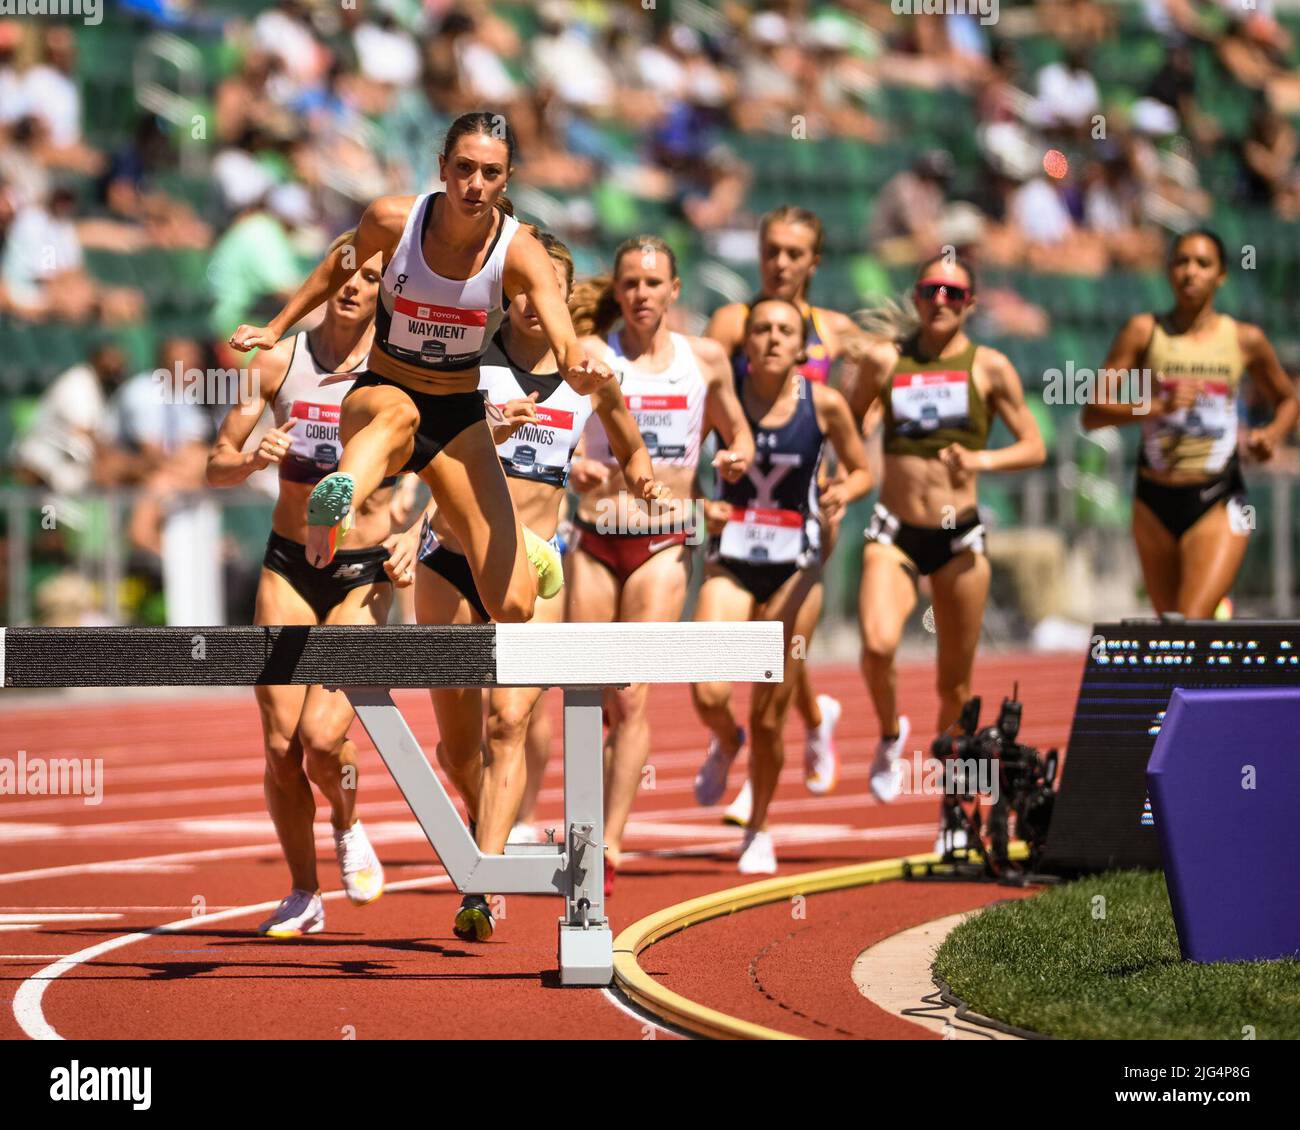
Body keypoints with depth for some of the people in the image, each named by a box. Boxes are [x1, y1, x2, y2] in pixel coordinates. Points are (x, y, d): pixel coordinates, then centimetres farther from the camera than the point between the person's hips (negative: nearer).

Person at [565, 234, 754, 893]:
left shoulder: (705, 359, 5)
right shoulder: (590, 356, -2)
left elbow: (736, 429, 19)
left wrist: (738, 455, -3)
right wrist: (571, 466, -29)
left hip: (664, 544, 0)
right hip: (595, 540, 0)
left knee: (633, 696, -9)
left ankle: (611, 845, -10)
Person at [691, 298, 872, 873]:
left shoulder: (824, 404, -5)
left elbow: (861, 470, 8)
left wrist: (844, 492, -14)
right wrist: (701, 506, -13)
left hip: (794, 567, 0)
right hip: (730, 560, 0)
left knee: (769, 716, 4)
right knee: (710, 696, -17)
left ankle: (758, 830, 26)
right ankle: (725, 744, 21)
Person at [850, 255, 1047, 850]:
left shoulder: (989, 368, 0)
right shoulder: (884, 359, 3)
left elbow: (1034, 447, 1)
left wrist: (981, 459, -16)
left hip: (958, 537, 0)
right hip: (894, 533, 0)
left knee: (955, 685, 6)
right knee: (878, 645, -26)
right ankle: (890, 733, 5)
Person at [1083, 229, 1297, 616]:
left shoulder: (1246, 340, 3)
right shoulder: (1144, 331, 0)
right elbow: (1092, 413, -5)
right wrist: (1159, 406, -20)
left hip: (1218, 501, -2)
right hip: (1156, 500, 2)